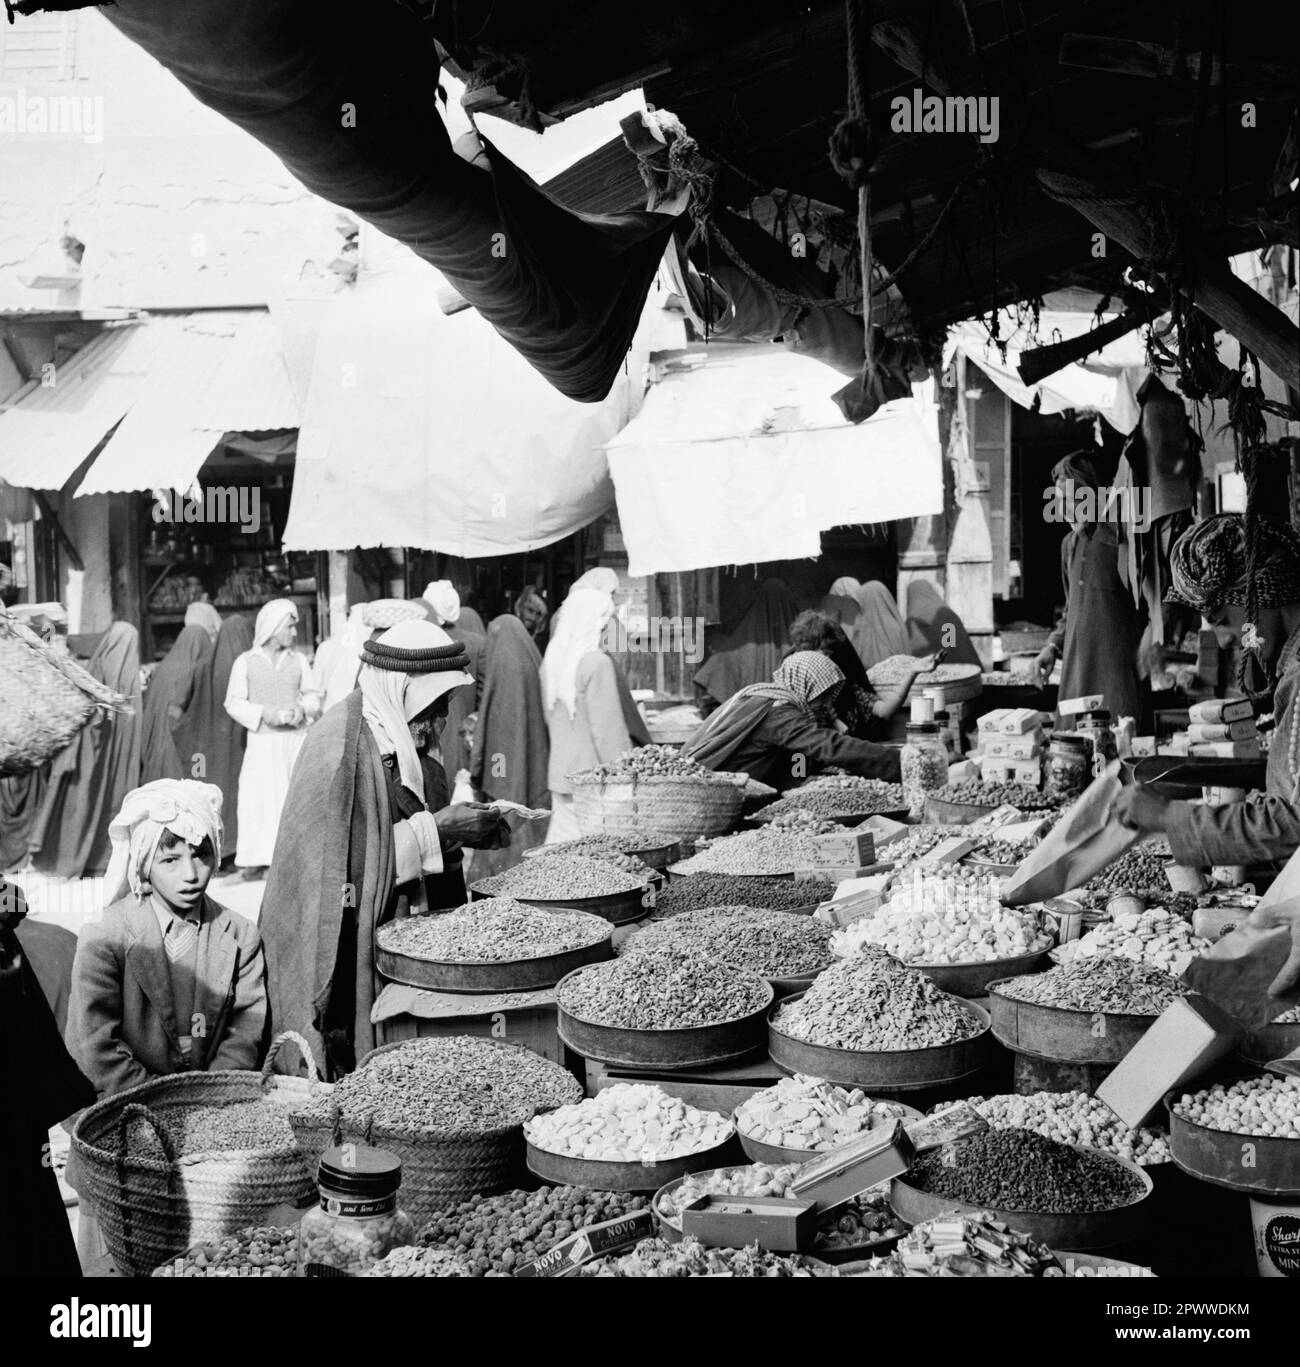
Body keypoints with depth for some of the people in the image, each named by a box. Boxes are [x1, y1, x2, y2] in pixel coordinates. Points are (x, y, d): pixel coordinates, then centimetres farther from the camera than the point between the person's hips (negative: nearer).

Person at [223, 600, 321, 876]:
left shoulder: (299, 660, 11)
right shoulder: (245, 662, 3)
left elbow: (312, 695, 12)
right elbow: (233, 702, -1)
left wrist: (303, 708, -10)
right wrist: (265, 713, -15)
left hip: (297, 740, 2)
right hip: (262, 741, -2)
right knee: (259, 799, -6)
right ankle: (256, 861, -2)